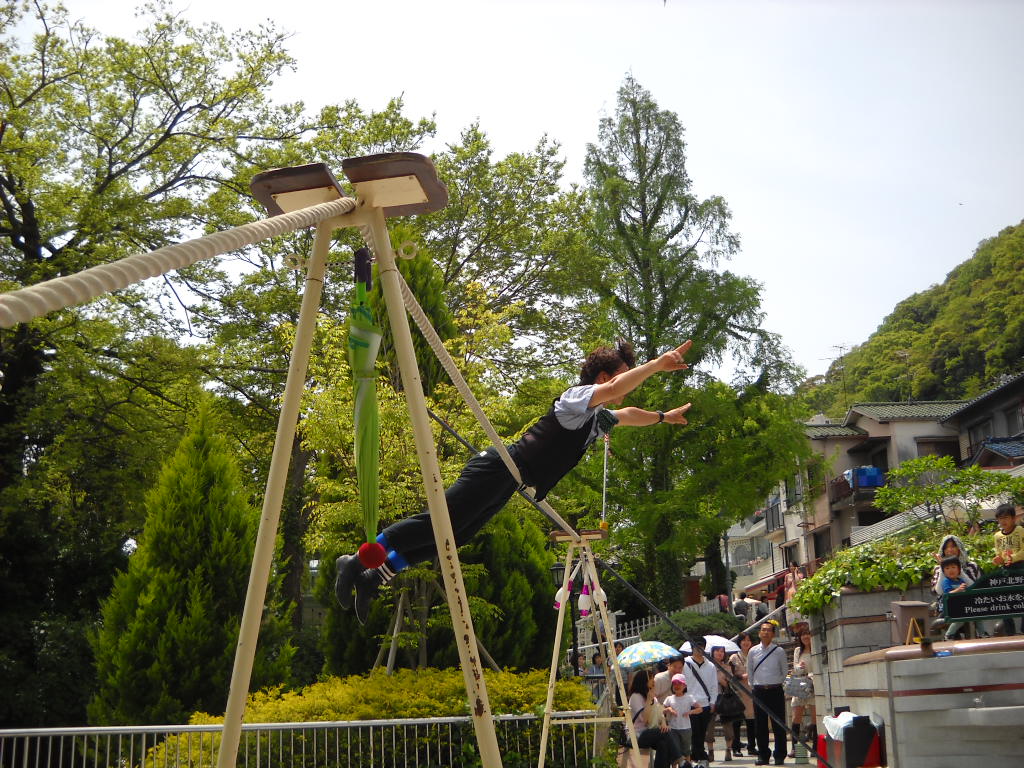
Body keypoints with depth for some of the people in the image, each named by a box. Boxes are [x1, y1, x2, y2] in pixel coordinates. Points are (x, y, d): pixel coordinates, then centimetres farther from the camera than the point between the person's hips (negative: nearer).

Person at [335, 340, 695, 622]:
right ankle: (358, 560, -14)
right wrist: (657, 364, -26)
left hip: (507, 485, 10)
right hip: (500, 469, -10)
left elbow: (628, 414, 45)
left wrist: (663, 417, 50)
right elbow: (616, 390, -29)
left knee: (452, 536, 6)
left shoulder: (598, 417, 22)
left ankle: (373, 578, 9)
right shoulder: (576, 397, -8)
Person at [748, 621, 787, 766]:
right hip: (759, 692, 2)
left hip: (775, 690, -2)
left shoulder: (779, 652, 0)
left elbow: (784, 672, 10)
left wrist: (776, 684, 9)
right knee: (760, 725, 4)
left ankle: (780, 756, 8)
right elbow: (749, 671, 16)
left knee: (779, 725, 1)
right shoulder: (753, 652, 5)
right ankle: (763, 755, 12)